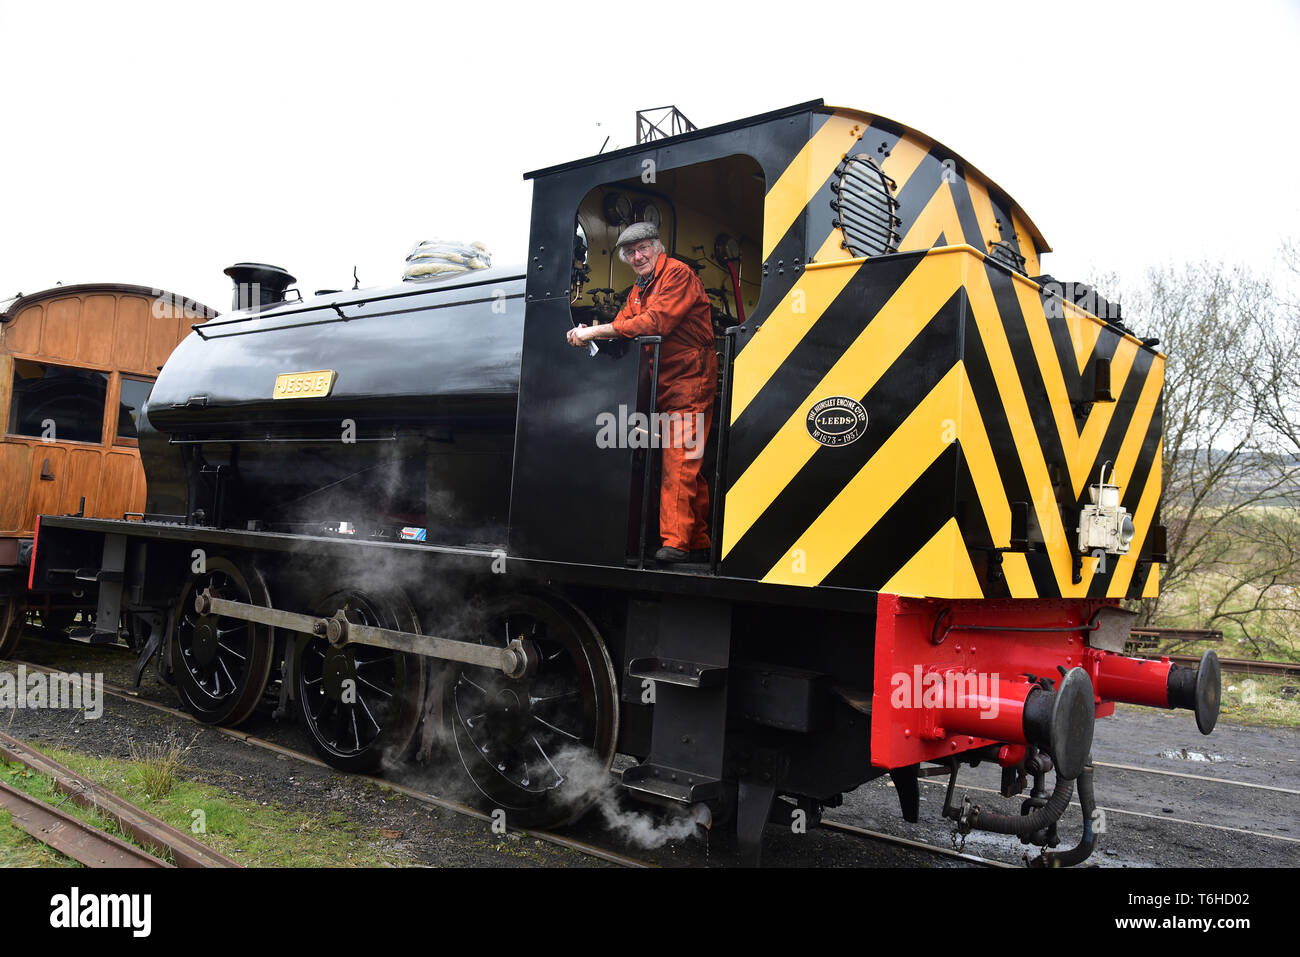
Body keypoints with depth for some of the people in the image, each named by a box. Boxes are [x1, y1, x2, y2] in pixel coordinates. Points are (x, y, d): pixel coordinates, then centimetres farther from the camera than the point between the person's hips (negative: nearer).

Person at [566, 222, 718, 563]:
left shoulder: (677, 273, -8)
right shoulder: (640, 288, 21)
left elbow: (656, 322, -20)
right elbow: (624, 324, 14)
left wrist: (596, 330, -17)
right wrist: (589, 333, -8)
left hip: (689, 381, -9)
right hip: (666, 384, 9)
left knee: (679, 461, -14)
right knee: (688, 467, 9)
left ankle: (676, 541, -14)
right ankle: (698, 543, 13)